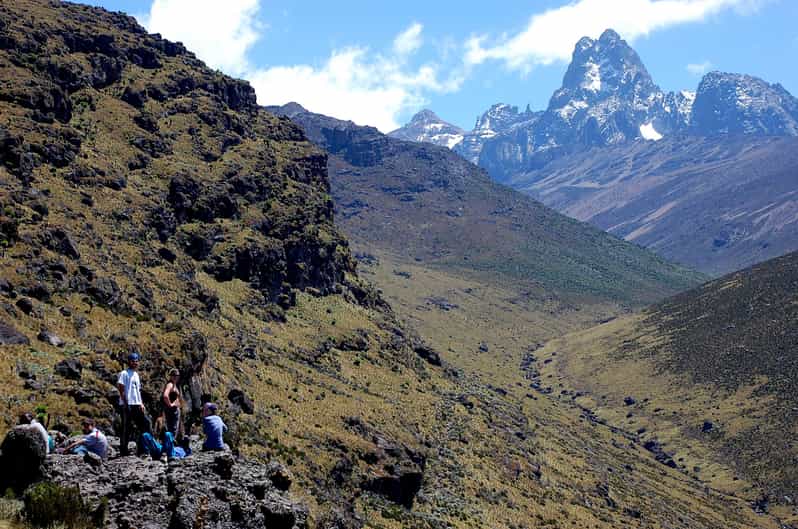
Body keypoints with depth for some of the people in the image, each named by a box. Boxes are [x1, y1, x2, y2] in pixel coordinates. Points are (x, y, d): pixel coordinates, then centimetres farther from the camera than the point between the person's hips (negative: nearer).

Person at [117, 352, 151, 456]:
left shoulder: (136, 375, 20)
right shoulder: (124, 374, -5)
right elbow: (121, 388, -12)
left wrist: (141, 404, 12)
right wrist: (125, 403, -17)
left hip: (137, 405, 8)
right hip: (127, 405, -8)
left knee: (145, 424, 3)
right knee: (126, 429, -5)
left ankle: (141, 449, 8)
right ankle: (123, 452, -1)